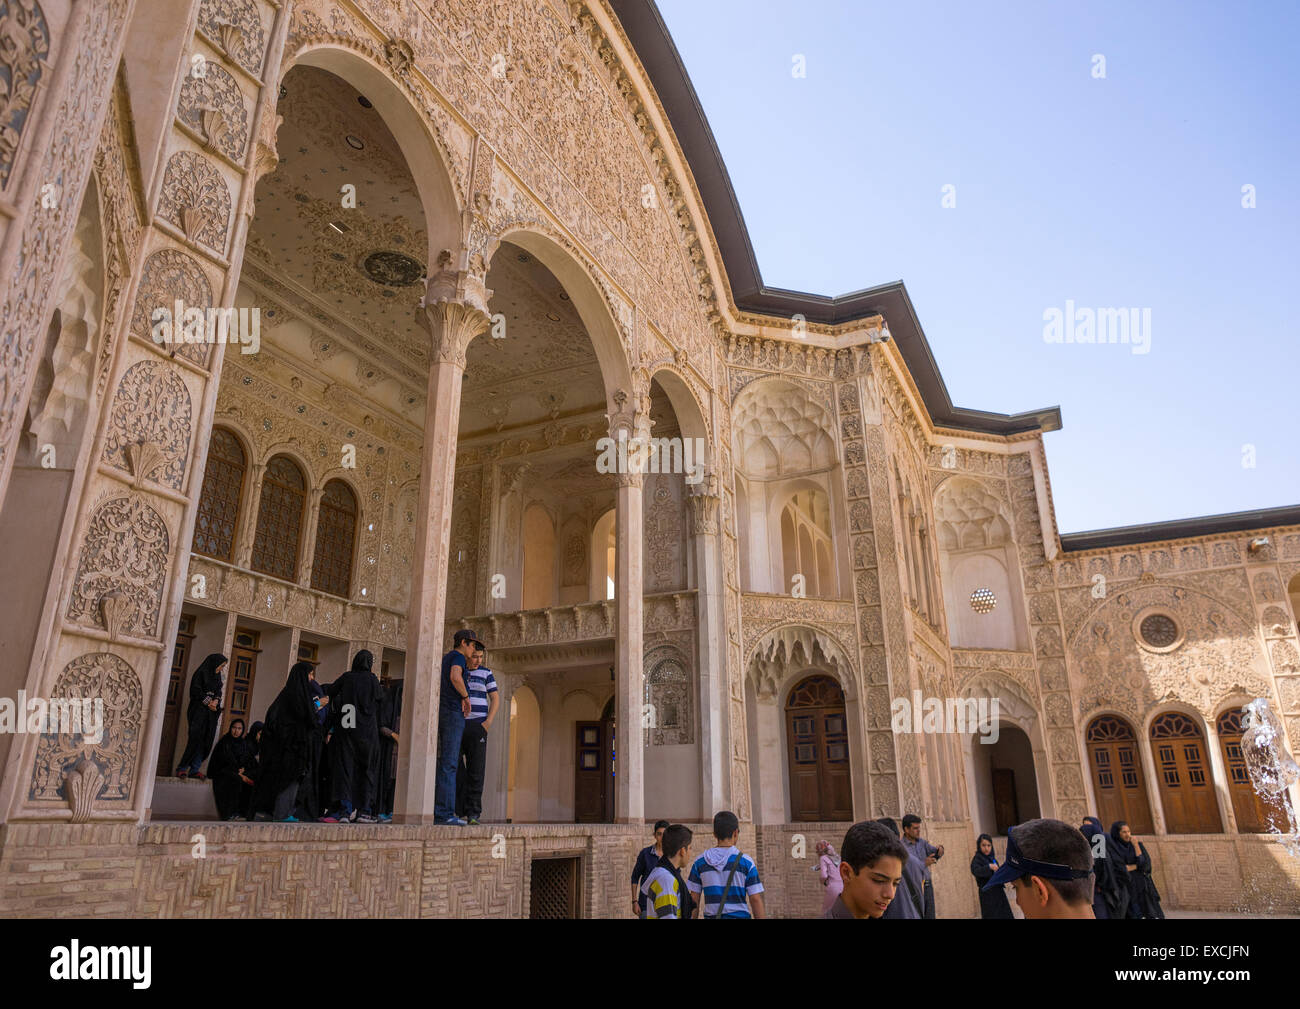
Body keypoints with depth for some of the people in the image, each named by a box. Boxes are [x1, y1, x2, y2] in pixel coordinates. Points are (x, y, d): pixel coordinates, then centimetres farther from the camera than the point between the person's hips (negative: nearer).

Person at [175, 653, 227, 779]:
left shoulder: (217, 676, 18)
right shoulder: (201, 673, -4)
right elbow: (196, 691, -10)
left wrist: (215, 701, -3)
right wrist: (208, 702, -11)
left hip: (211, 714, 7)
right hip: (199, 711, -7)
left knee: (206, 741, -1)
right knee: (195, 739, -14)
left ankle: (194, 770, 1)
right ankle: (182, 768, -6)